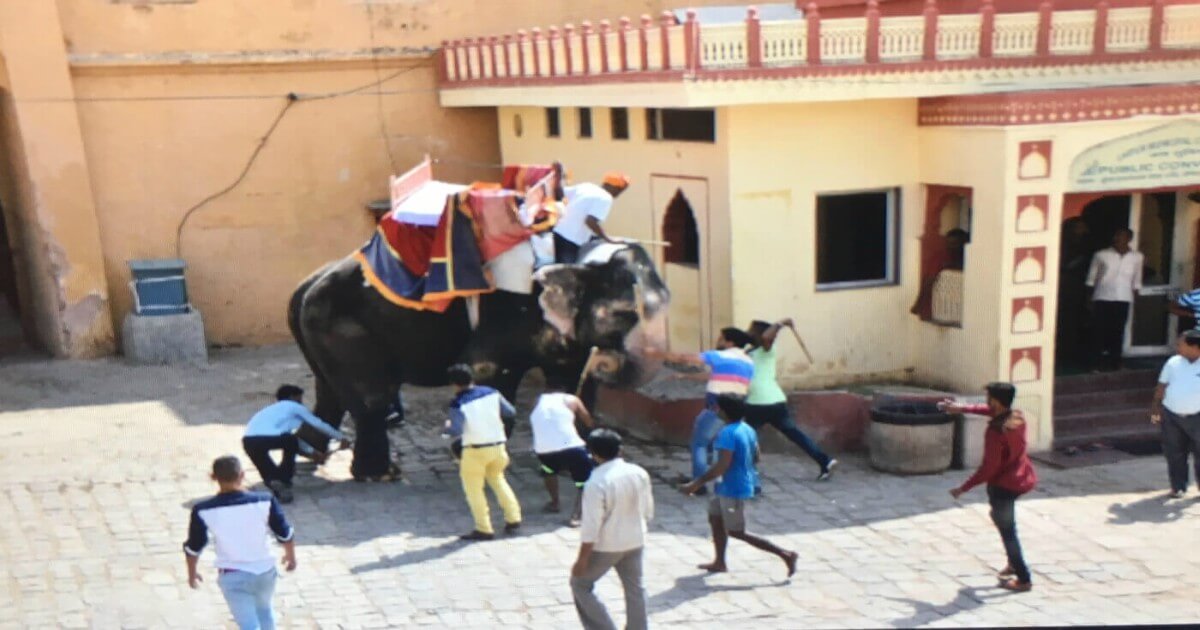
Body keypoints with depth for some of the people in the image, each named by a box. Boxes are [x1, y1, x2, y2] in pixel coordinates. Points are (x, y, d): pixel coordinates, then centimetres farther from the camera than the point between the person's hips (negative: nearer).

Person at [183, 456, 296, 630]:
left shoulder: (204, 511, -15)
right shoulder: (265, 501, -14)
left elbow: (193, 548, -3)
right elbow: (285, 535, -3)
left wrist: (192, 573, 17)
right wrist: (290, 555, 18)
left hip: (233, 576, -2)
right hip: (265, 570, 2)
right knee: (264, 610, 30)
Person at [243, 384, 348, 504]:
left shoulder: (273, 409, 39)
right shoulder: (295, 407, 21)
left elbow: (285, 436, 47)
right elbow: (319, 425, 26)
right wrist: (341, 438, 40)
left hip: (248, 441, 6)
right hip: (267, 438, -6)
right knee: (291, 442, 22)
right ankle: (283, 481, 15)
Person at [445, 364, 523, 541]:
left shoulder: (458, 403, -12)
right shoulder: (491, 393, 2)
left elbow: (457, 430, -18)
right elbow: (511, 412, 6)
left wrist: (447, 427, 3)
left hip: (475, 450, -5)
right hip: (498, 446, 5)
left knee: (474, 489, 7)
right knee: (498, 480, 25)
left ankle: (484, 529, 6)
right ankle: (513, 518, 21)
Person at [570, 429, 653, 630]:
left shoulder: (597, 483, -23)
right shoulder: (640, 473, -4)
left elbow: (591, 526, -21)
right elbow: (648, 512, 7)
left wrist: (582, 559, -14)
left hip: (605, 546, -6)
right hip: (635, 542, 6)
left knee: (580, 584, 13)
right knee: (635, 588, 19)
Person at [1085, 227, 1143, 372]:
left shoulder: (1137, 257, 5)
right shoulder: (1101, 255, -2)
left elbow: (1136, 281, 12)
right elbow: (1091, 278, 4)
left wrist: (1135, 301, 9)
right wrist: (1089, 299, 2)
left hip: (1123, 300, 2)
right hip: (1102, 298, -2)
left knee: (1117, 332, 4)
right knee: (1099, 331, -3)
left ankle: (1114, 363, 14)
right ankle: (1096, 364, 2)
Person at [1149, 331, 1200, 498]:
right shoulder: (1173, 362, 3)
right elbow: (1162, 386, 8)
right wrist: (1155, 407, 6)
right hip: (1171, 415, 2)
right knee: (1174, 453, 6)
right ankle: (1178, 486, 17)